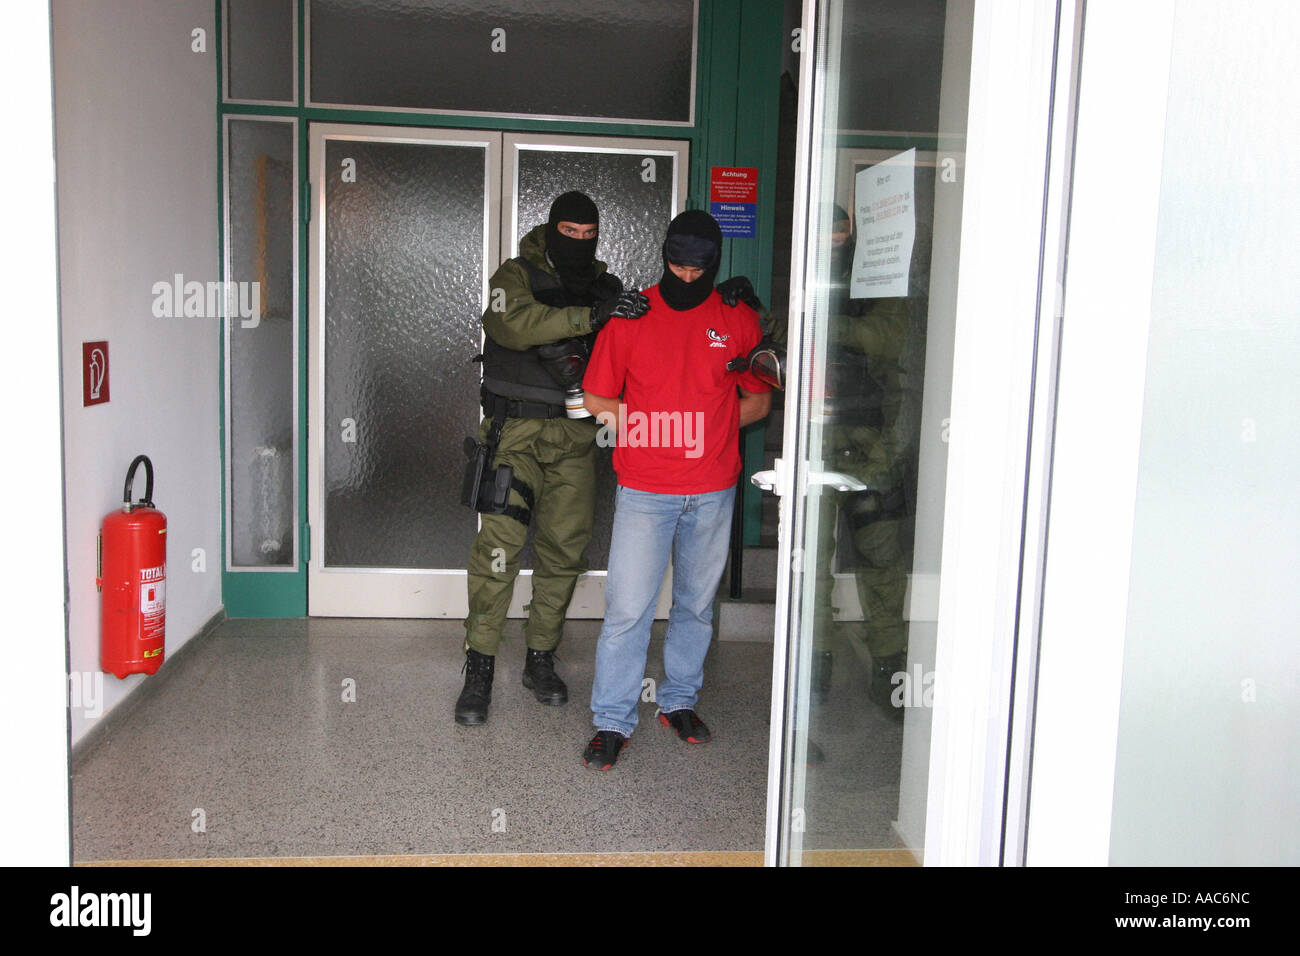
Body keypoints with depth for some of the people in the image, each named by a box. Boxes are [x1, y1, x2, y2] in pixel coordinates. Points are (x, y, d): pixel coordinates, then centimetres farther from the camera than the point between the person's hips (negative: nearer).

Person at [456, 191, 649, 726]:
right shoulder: (516, 277, -1)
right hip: (517, 429, -4)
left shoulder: (603, 285, 13)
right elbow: (516, 324, -23)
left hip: (575, 435, 4)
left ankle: (540, 658, 20)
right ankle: (479, 669, -4)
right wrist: (593, 315, -31)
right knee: (500, 541, -13)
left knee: (565, 548, 5)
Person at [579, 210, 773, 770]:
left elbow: (759, 402, 10)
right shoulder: (631, 315, 1)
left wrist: (706, 428, -5)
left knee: (696, 604, 14)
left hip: (712, 492, 2)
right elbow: (596, 399, 5)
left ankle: (680, 701, 31)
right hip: (644, 491, -2)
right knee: (627, 608, -5)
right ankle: (612, 722, 7)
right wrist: (650, 421, -8)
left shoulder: (738, 321, 4)